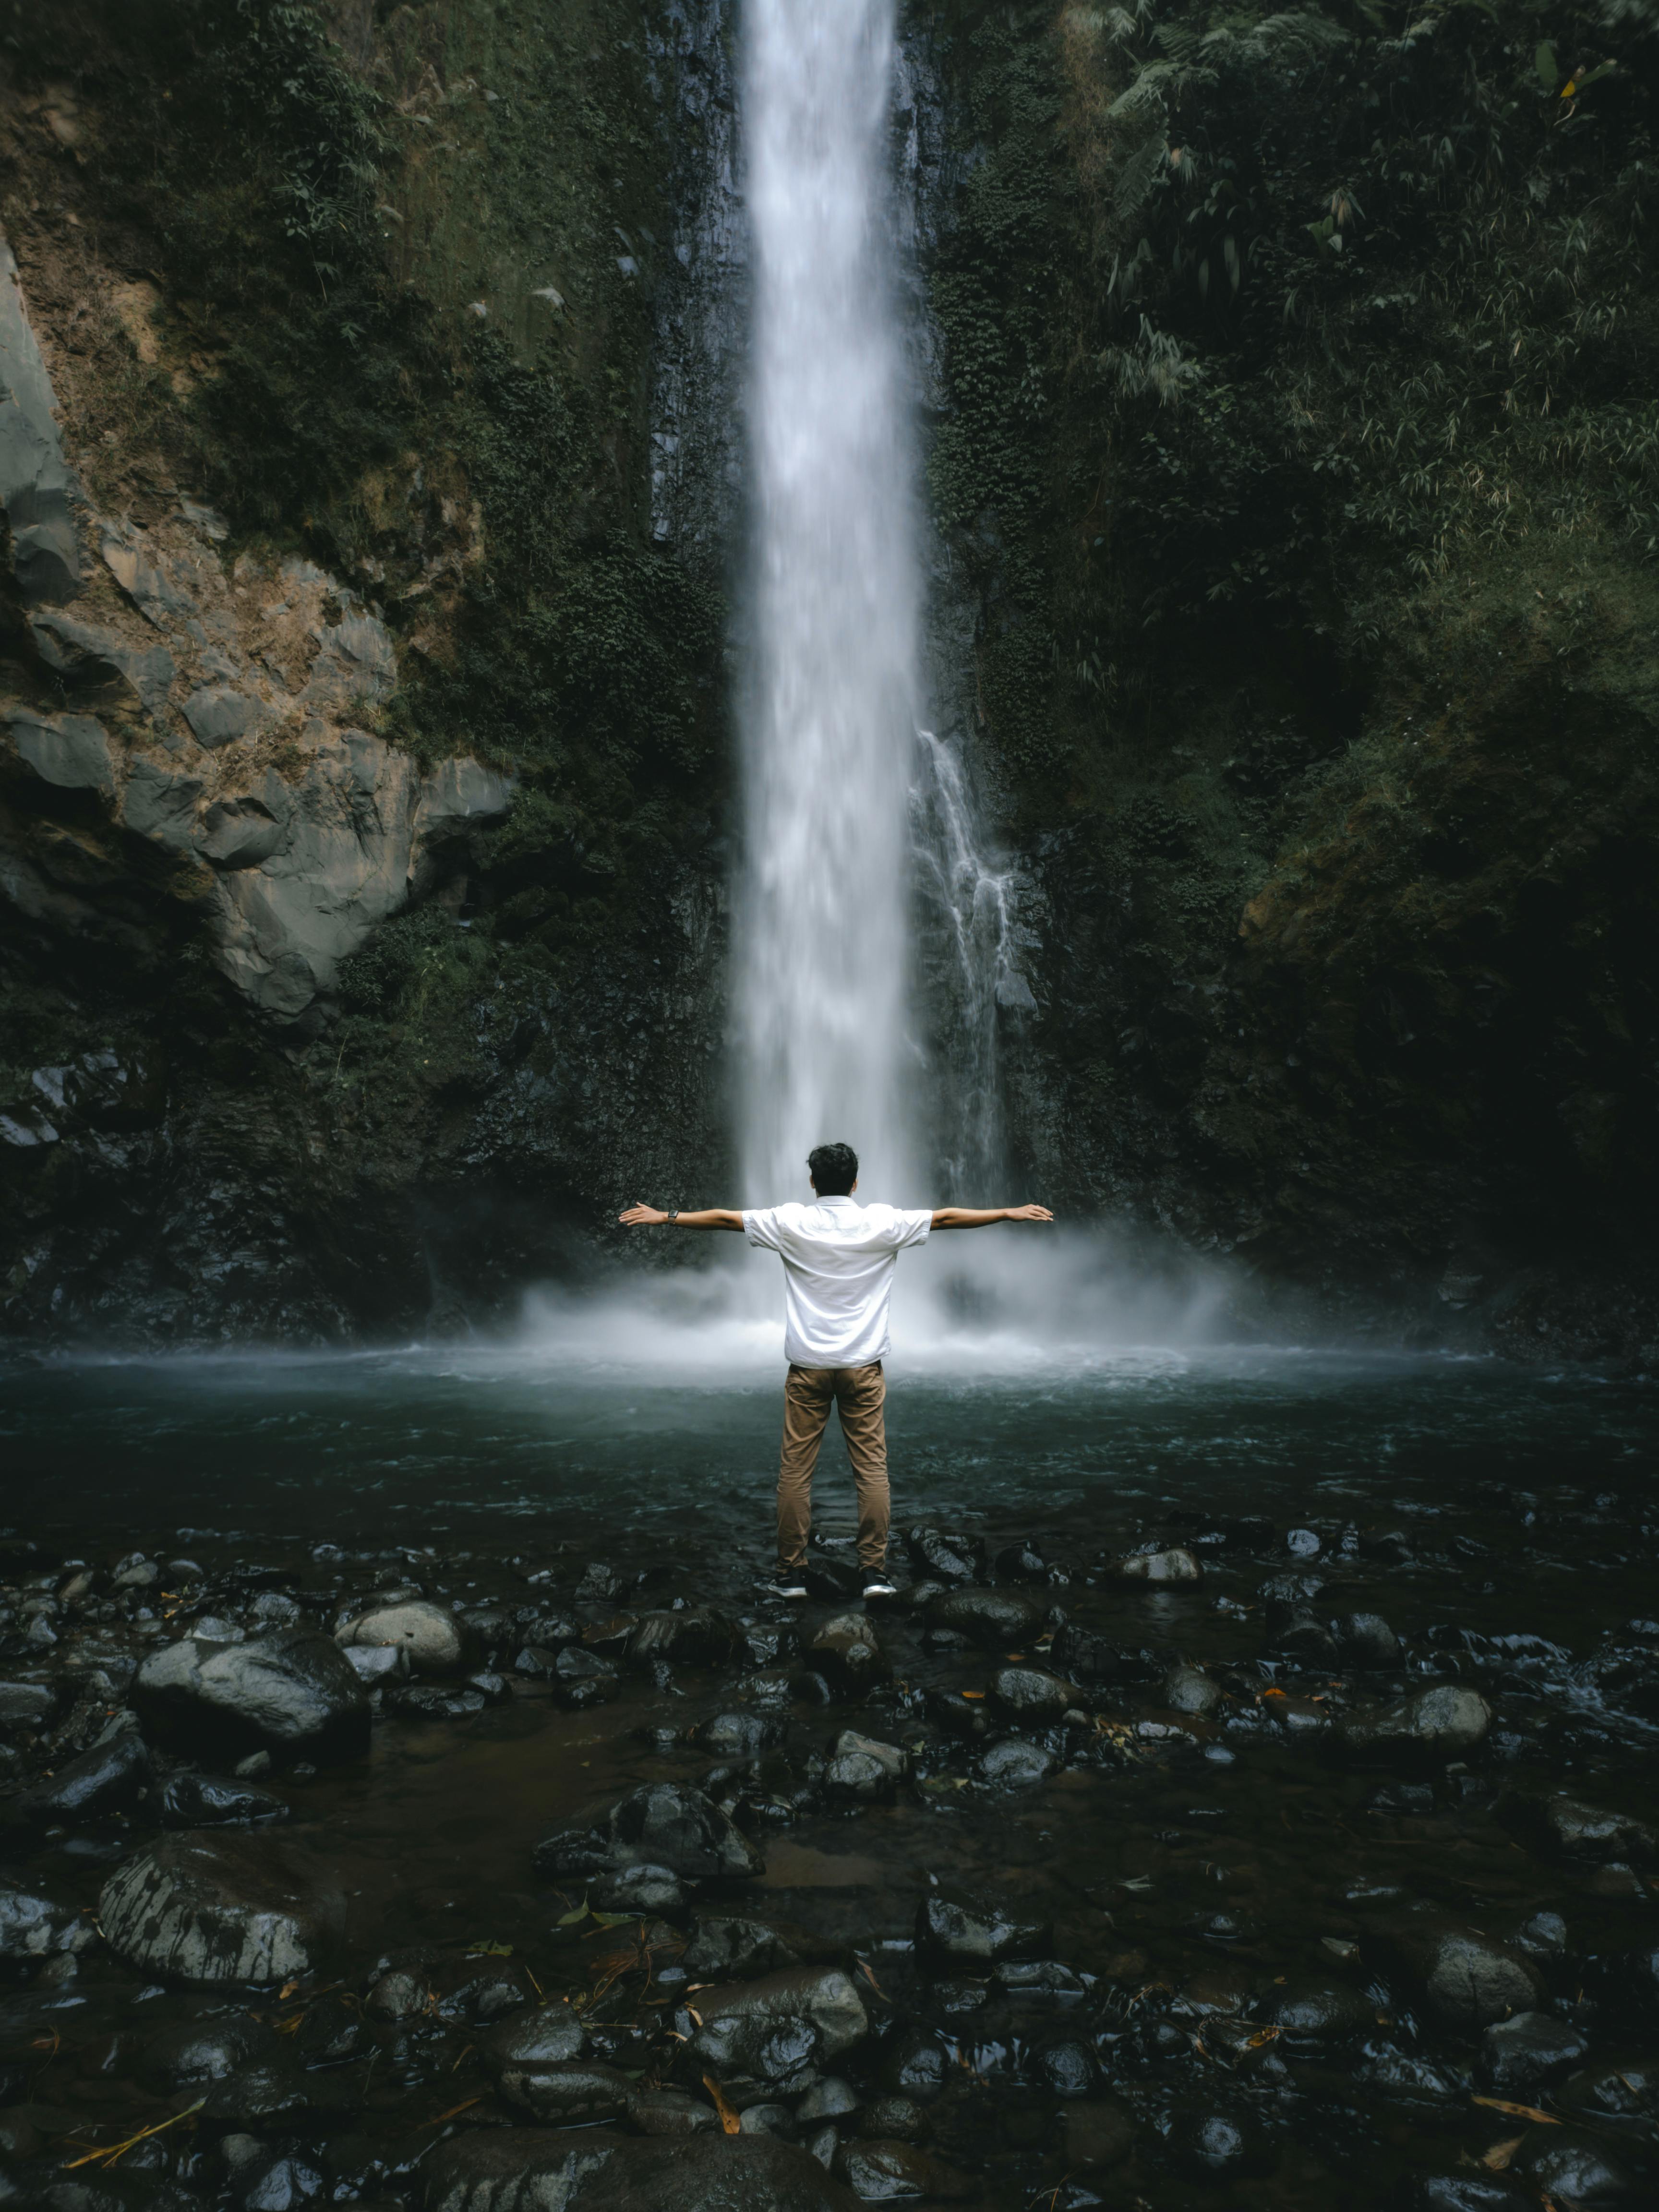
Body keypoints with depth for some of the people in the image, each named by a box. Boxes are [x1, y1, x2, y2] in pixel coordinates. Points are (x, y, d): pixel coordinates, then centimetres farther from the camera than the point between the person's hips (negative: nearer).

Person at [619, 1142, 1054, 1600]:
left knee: (796, 1470, 5)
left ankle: (791, 1574, 10)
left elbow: (723, 1217, 5)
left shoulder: (791, 1223, -3)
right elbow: (946, 1217, 6)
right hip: (863, 1367, 0)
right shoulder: (882, 1223, -3)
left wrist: (665, 1218, 17)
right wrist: (1009, 1213, 16)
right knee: (872, 1468, 4)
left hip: (807, 1367, 0)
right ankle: (875, 1572, 4)